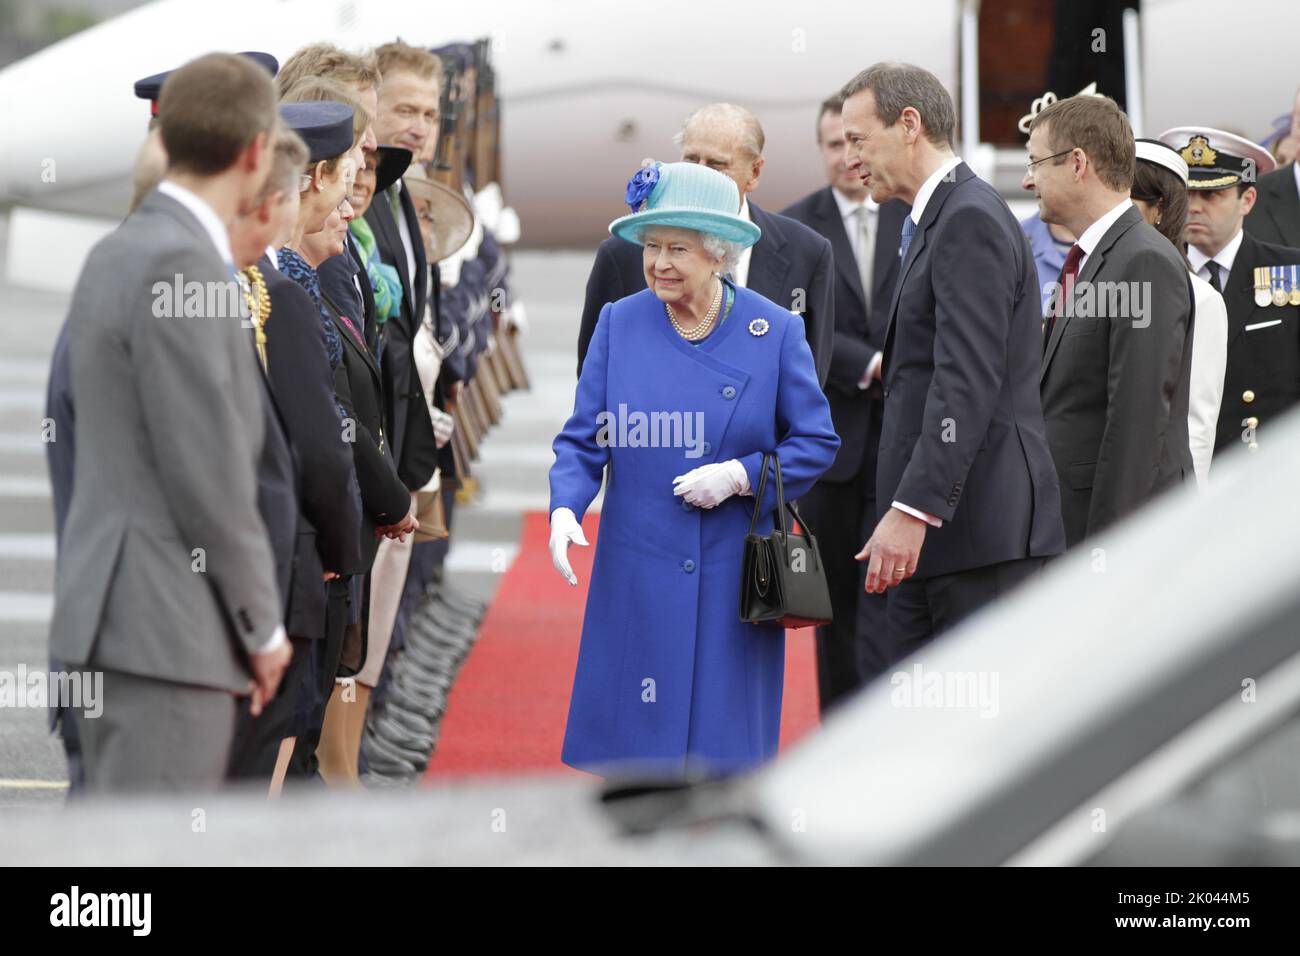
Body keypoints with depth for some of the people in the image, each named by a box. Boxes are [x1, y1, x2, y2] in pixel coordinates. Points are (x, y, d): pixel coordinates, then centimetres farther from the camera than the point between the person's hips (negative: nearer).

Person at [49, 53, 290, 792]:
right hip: (164, 625, -10)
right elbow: (207, 471, -18)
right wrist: (263, 624, -8)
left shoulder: (119, 256, 14)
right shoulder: (179, 266, -17)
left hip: (124, 615, 10)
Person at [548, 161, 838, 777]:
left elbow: (817, 444, 3)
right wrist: (565, 508, -16)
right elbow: (582, 441, 3)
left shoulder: (774, 330, -2)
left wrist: (742, 475, -13)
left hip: (735, 578, -1)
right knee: (634, 740, 1)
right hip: (638, 573, 1)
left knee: (725, 743, 3)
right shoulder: (620, 324, 1)